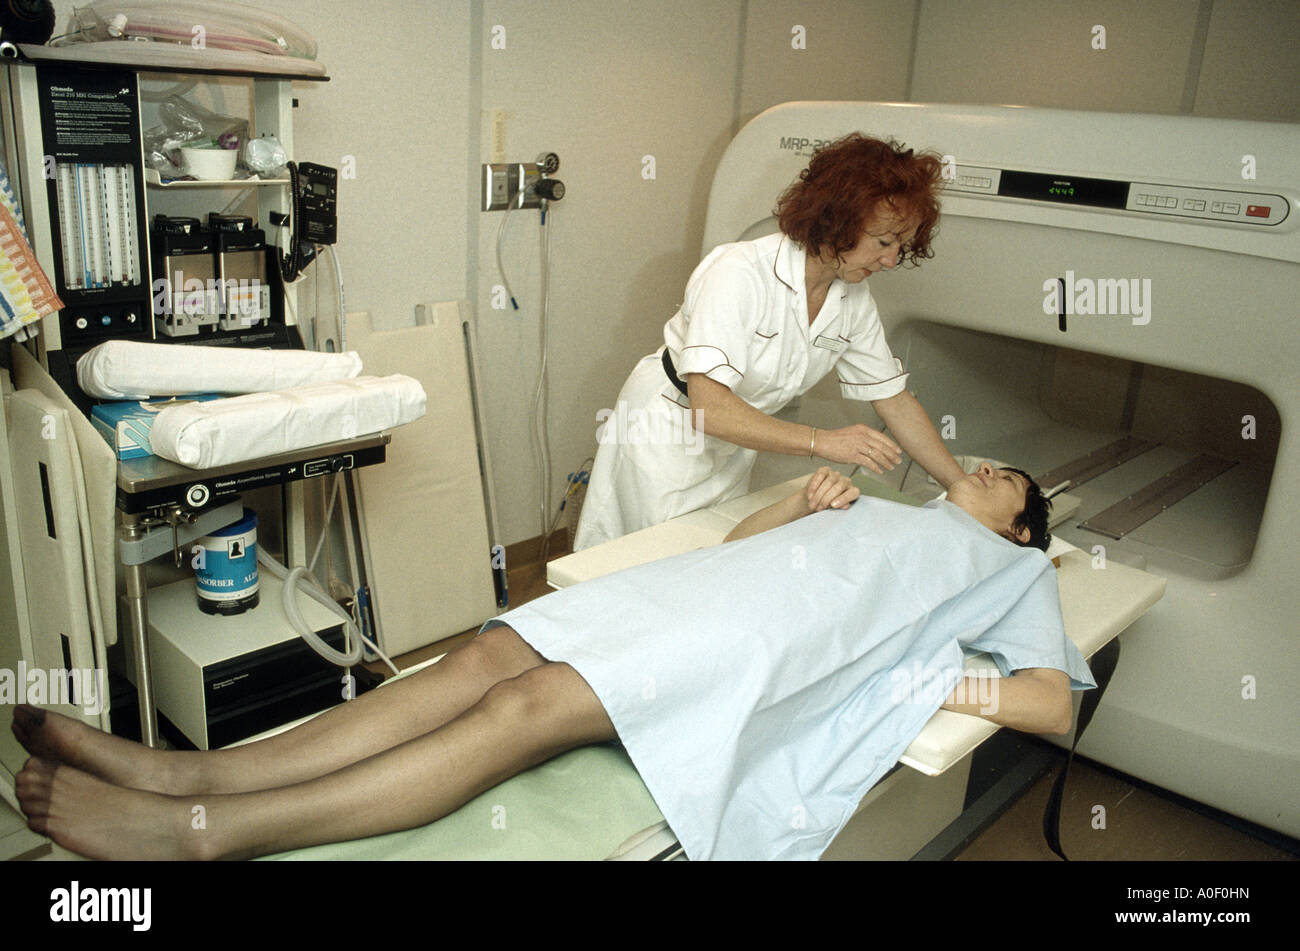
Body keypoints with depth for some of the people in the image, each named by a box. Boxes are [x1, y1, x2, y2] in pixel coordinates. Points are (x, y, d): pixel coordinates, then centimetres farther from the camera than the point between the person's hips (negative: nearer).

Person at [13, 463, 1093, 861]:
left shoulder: (1014, 567, 25)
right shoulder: (890, 511, 38)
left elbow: (1055, 705, 9)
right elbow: (736, 535, 31)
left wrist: (943, 685, -6)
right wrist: (803, 499, 12)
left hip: (797, 627, -6)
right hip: (732, 579, 6)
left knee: (529, 709, -25)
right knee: (489, 658, -15)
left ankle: (199, 831, -30)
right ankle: (192, 772, -19)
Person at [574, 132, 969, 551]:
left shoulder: (853, 299, -7)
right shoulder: (740, 272, -29)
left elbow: (896, 400, 1)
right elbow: (709, 408, -37)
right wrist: (822, 441, -43)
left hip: (733, 452, 7)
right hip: (667, 435, -6)